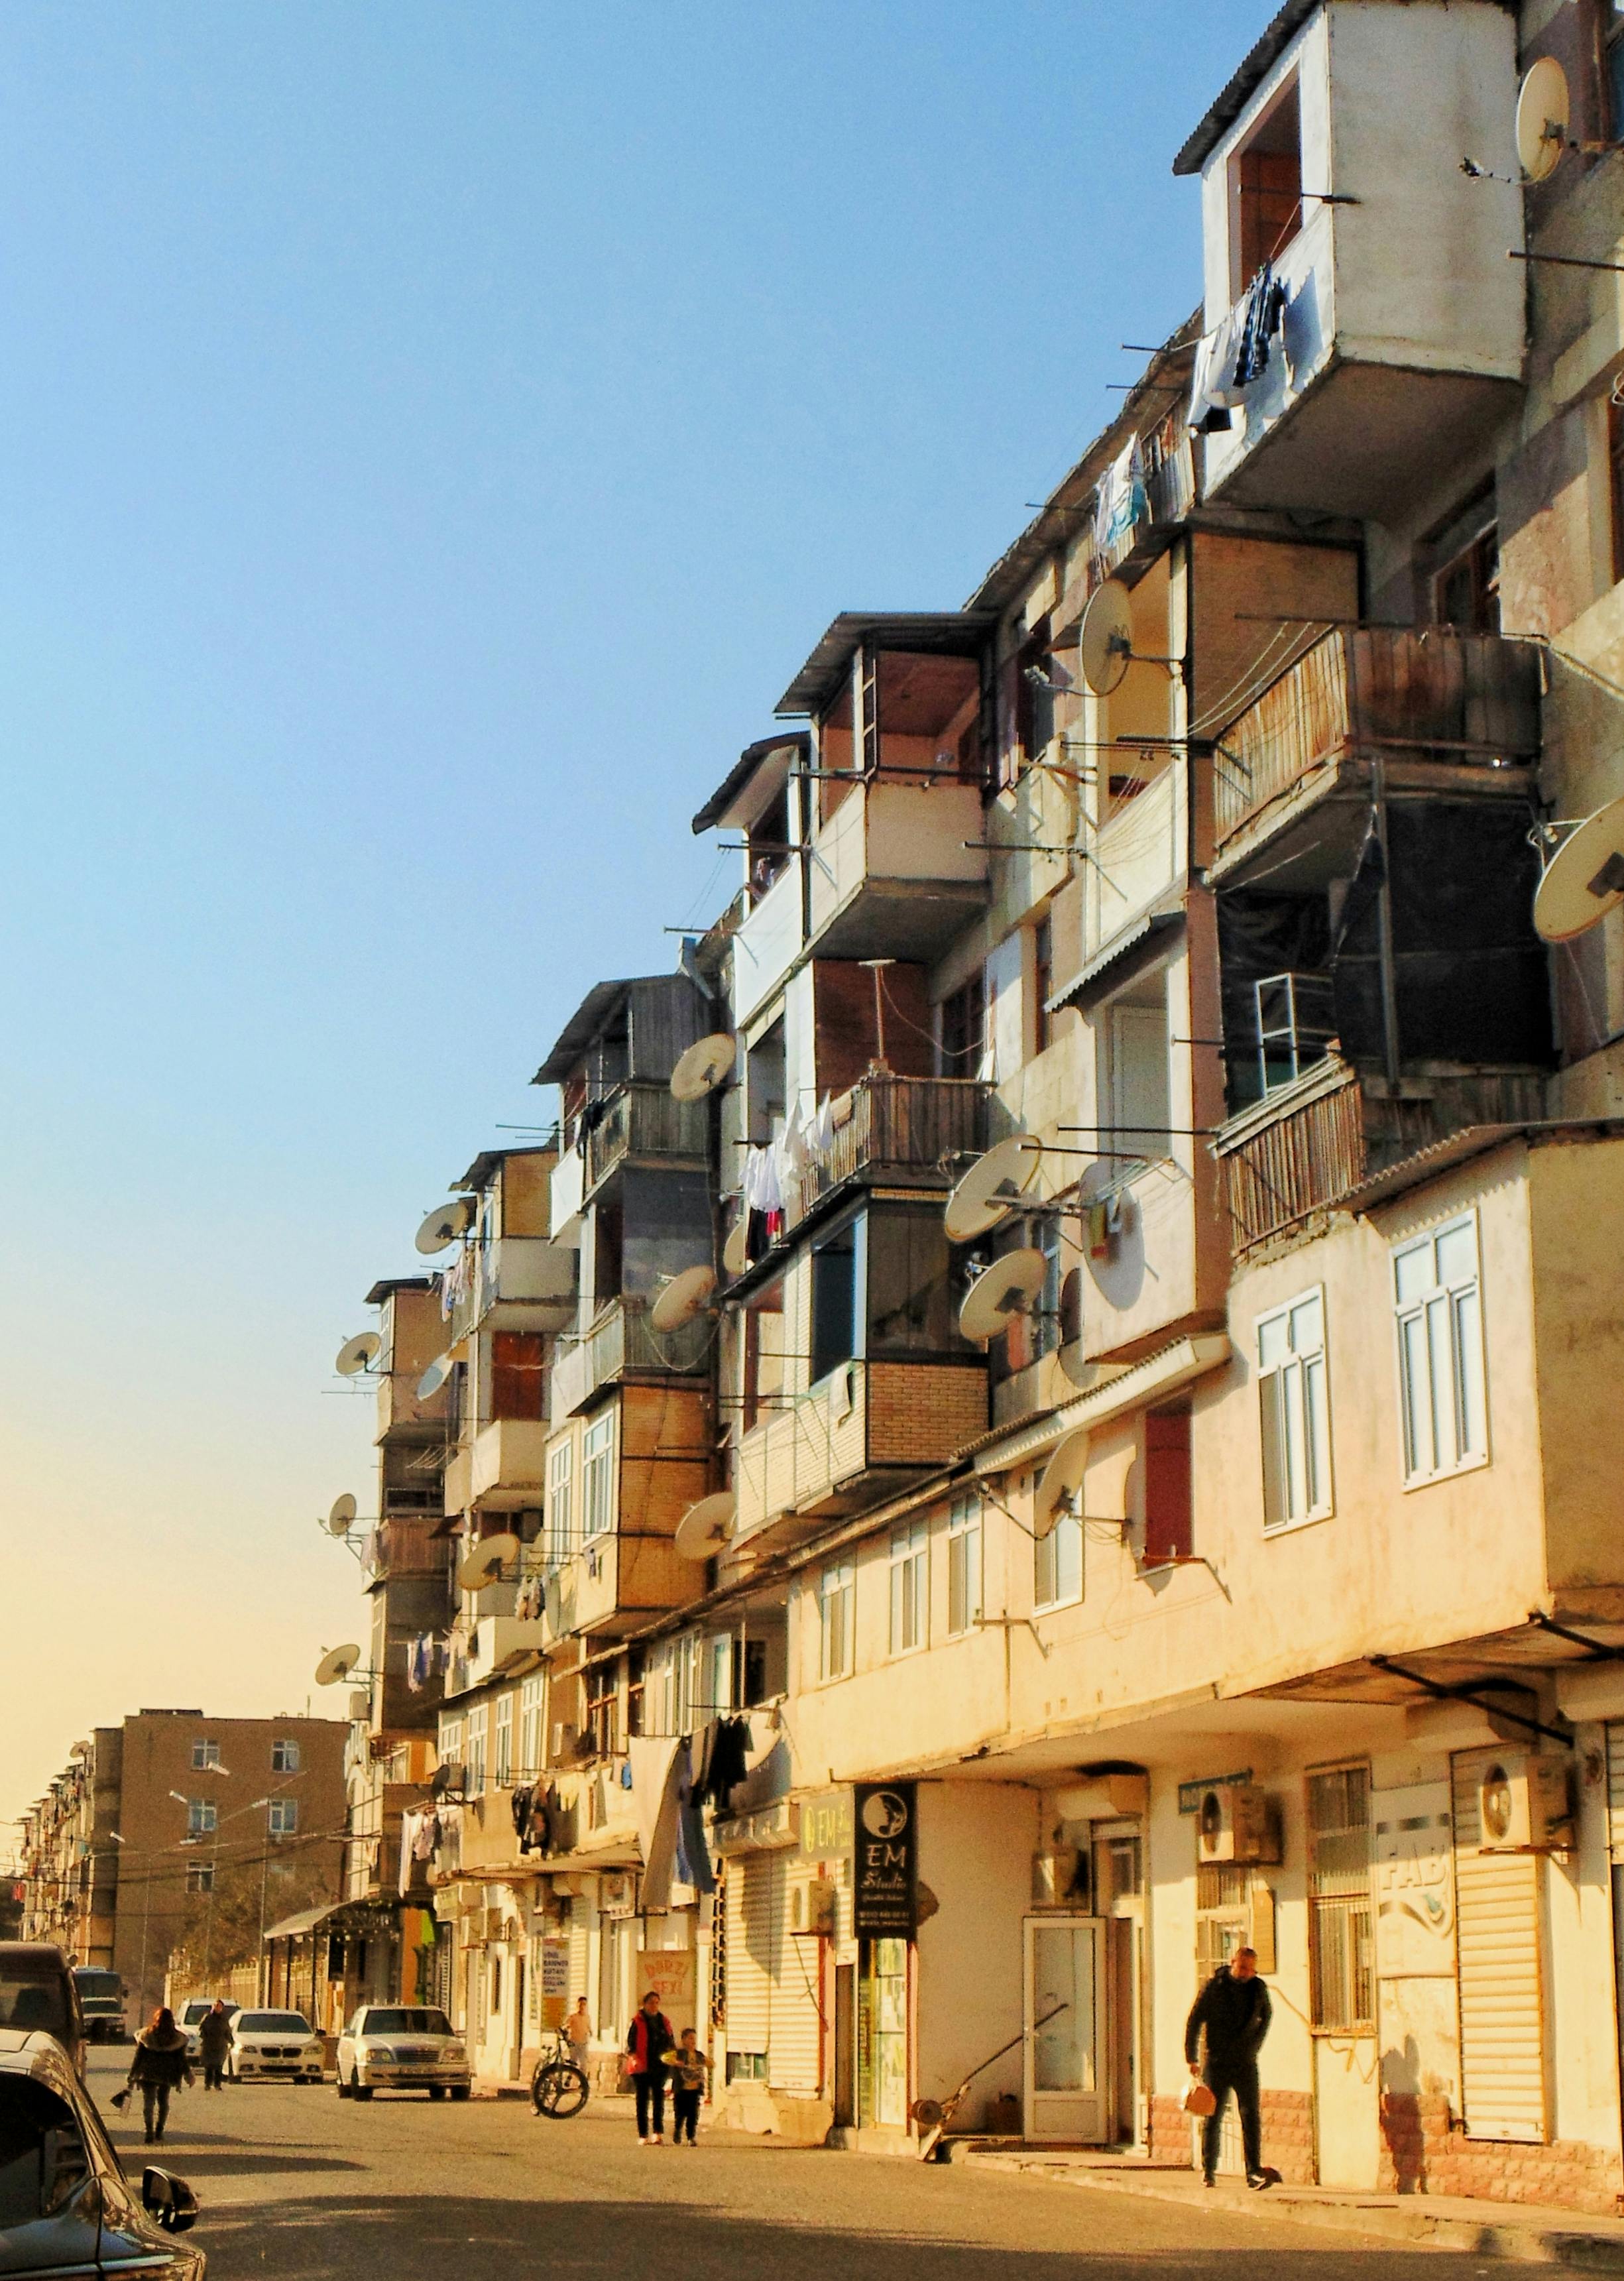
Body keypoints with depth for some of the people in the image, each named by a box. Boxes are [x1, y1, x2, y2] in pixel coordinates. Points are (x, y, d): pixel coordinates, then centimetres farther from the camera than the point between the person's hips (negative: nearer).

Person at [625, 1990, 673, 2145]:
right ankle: (643, 2136, 5)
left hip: (660, 2067, 3)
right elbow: (630, 2043, -5)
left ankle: (658, 2133, -7)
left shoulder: (664, 2022, 13)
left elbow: (671, 2043, 21)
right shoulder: (637, 2022, 1)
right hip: (642, 2068, -3)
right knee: (642, 2102, 2)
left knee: (659, 2099, -4)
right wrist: (635, 2058, -19)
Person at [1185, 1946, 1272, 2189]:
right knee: (1212, 2117, 3)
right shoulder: (1214, 1986, -6)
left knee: (1251, 2116, -8)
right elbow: (1194, 2021, -2)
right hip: (1216, 2063, -2)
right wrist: (1192, 2059, -5)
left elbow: (1266, 2017, 23)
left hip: (1246, 2064, 2)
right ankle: (1208, 2171, 15)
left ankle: (1254, 2173, -10)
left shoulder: (1258, 1988, 3)